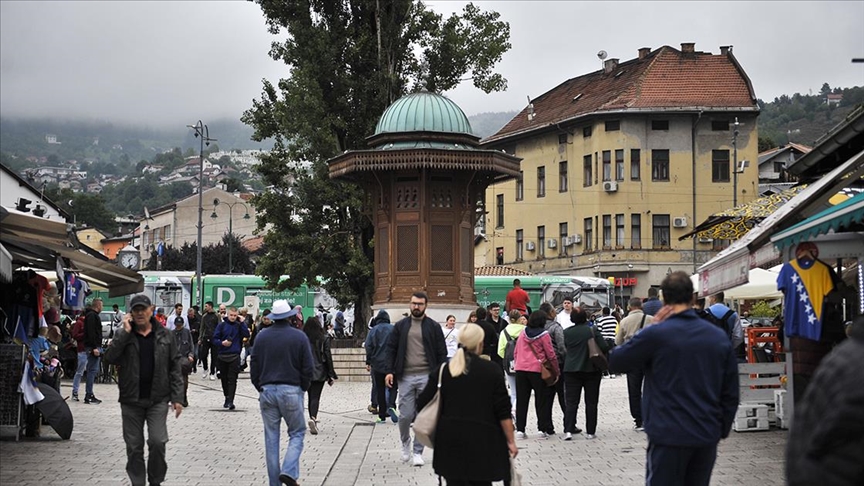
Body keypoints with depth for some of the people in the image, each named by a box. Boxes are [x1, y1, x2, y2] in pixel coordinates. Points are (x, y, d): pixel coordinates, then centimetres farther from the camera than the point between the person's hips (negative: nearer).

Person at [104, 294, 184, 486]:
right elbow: (110, 357, -13)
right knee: (134, 447, 5)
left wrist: (177, 398, -1)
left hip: (158, 399, -1)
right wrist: (125, 332, -15)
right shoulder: (123, 336, 4)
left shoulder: (165, 336, 4)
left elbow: (175, 368, 5)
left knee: (157, 441, -10)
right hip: (131, 400, 1)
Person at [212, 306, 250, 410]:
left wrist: (242, 323, -10)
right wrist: (222, 343, -17)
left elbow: (247, 335, -8)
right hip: (222, 356, 2)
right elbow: (215, 339, 2)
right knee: (224, 378, 10)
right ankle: (227, 398, 26)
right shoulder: (222, 325, 4)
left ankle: (230, 401, -12)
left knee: (232, 380, -8)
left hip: (234, 356, -2)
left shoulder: (239, 326, 5)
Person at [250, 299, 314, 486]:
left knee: (271, 438, 8)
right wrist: (303, 388, 11)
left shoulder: (262, 336, 3)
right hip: (291, 391, -3)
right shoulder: (299, 336, -5)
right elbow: (307, 367, -4)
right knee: (297, 433, 9)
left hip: (267, 391, 3)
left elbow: (253, 365, 6)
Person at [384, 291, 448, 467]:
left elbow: (441, 352, 4)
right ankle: (405, 442, 26)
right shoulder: (400, 326, 8)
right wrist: (390, 371, -3)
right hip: (405, 377, 1)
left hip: (426, 377, -1)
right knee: (405, 415, -2)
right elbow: (391, 348, 8)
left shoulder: (434, 327, 5)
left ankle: (418, 452, 10)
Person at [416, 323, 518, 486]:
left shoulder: (443, 371, 1)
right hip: (483, 440, -2)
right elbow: (503, 411, -6)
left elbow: (423, 404, 0)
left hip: (451, 441, 2)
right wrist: (510, 441, 0)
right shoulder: (491, 370, -5)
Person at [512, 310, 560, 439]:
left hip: (520, 369, 4)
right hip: (537, 370, -4)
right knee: (541, 400, 5)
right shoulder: (544, 335, -7)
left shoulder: (522, 334, 6)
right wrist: (557, 371, 6)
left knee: (521, 400, 8)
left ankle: (520, 429, 7)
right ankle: (542, 429, 3)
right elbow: (551, 355, -4)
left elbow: (515, 352, 12)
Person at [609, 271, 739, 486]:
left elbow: (615, 363, 1)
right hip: (707, 437, 5)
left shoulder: (654, 335, -11)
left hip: (669, 437, -5)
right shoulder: (719, 337, 5)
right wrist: (722, 431, 20)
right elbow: (730, 392, 9)